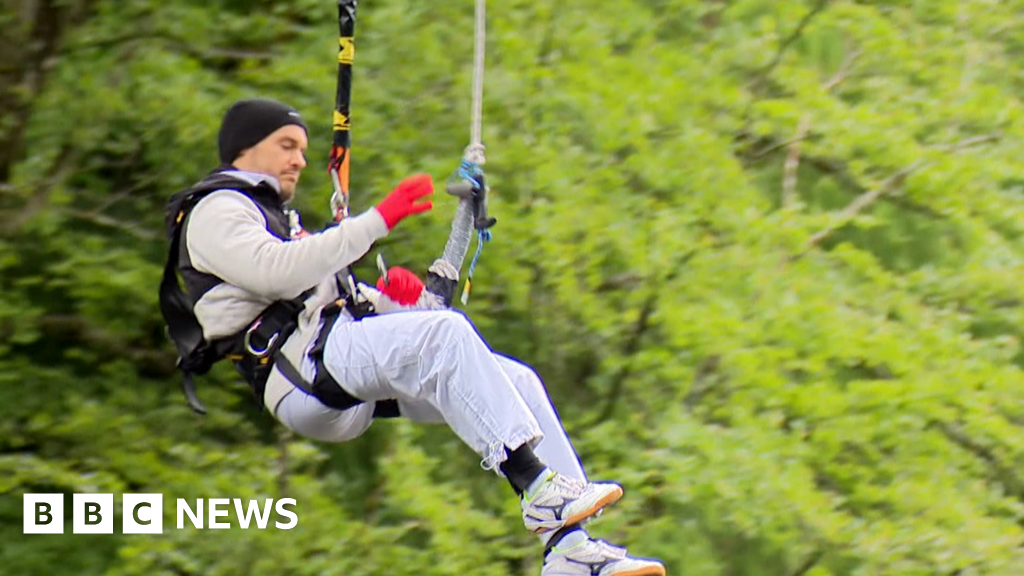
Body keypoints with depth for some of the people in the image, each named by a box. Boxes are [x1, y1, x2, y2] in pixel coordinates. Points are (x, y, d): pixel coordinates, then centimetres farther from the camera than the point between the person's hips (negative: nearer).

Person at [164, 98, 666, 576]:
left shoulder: (275, 218, 36)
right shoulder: (214, 210, 4)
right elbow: (276, 272, -16)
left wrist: (390, 296, 6)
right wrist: (376, 221, -18)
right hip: (302, 363, -9)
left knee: (517, 380, -5)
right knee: (445, 331, -31)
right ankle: (539, 489, -40)